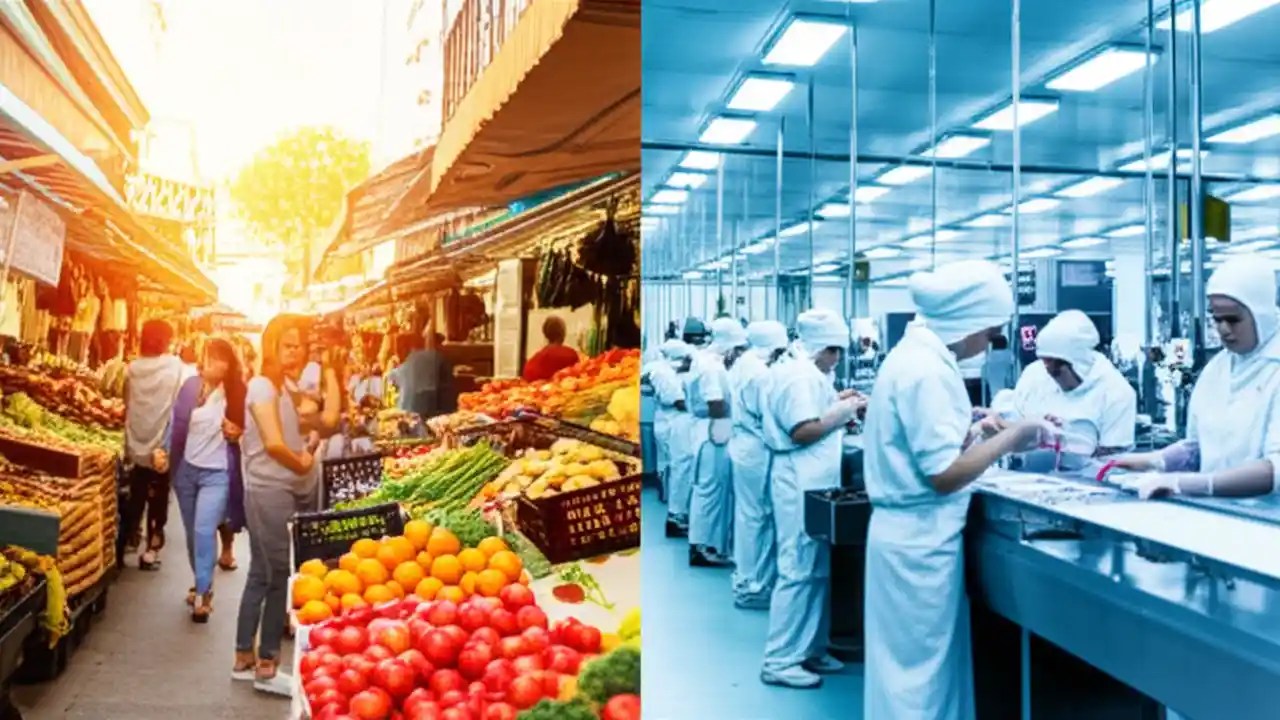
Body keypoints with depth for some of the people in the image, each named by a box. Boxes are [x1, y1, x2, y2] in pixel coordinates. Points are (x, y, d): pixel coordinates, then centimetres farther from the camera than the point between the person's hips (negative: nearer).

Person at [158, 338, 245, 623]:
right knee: (192, 532, 14)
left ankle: (203, 593, -3)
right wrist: (164, 451, -8)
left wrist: (239, 433, -17)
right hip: (186, 469, 4)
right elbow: (175, 424, 4)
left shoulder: (238, 393, -9)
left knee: (204, 530, -13)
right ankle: (201, 583, 31)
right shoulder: (190, 386, -1)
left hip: (217, 472, -4)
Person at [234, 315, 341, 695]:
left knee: (262, 575, 14)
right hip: (270, 491, -9)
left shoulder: (293, 388, 14)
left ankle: (244, 659, 23)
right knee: (279, 577, -3)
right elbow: (273, 443, -24)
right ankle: (266, 666, 7)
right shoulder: (263, 385, -13)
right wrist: (302, 464, -8)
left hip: (296, 491, 9)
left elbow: (329, 418, 4)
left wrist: (328, 371, 5)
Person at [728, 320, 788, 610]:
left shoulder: (741, 364, 10)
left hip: (742, 444, 10)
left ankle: (745, 574, 29)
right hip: (756, 450, -10)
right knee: (757, 516, -2)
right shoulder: (760, 373, -20)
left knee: (747, 513, 17)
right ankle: (751, 586, 7)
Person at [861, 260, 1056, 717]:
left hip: (914, 533, 10)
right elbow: (944, 474, -22)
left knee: (924, 665, 18)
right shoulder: (927, 369, -20)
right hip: (921, 540, -10)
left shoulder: (917, 354, 10)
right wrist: (1009, 439, -12)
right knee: (921, 670, 3)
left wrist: (975, 430, 7)